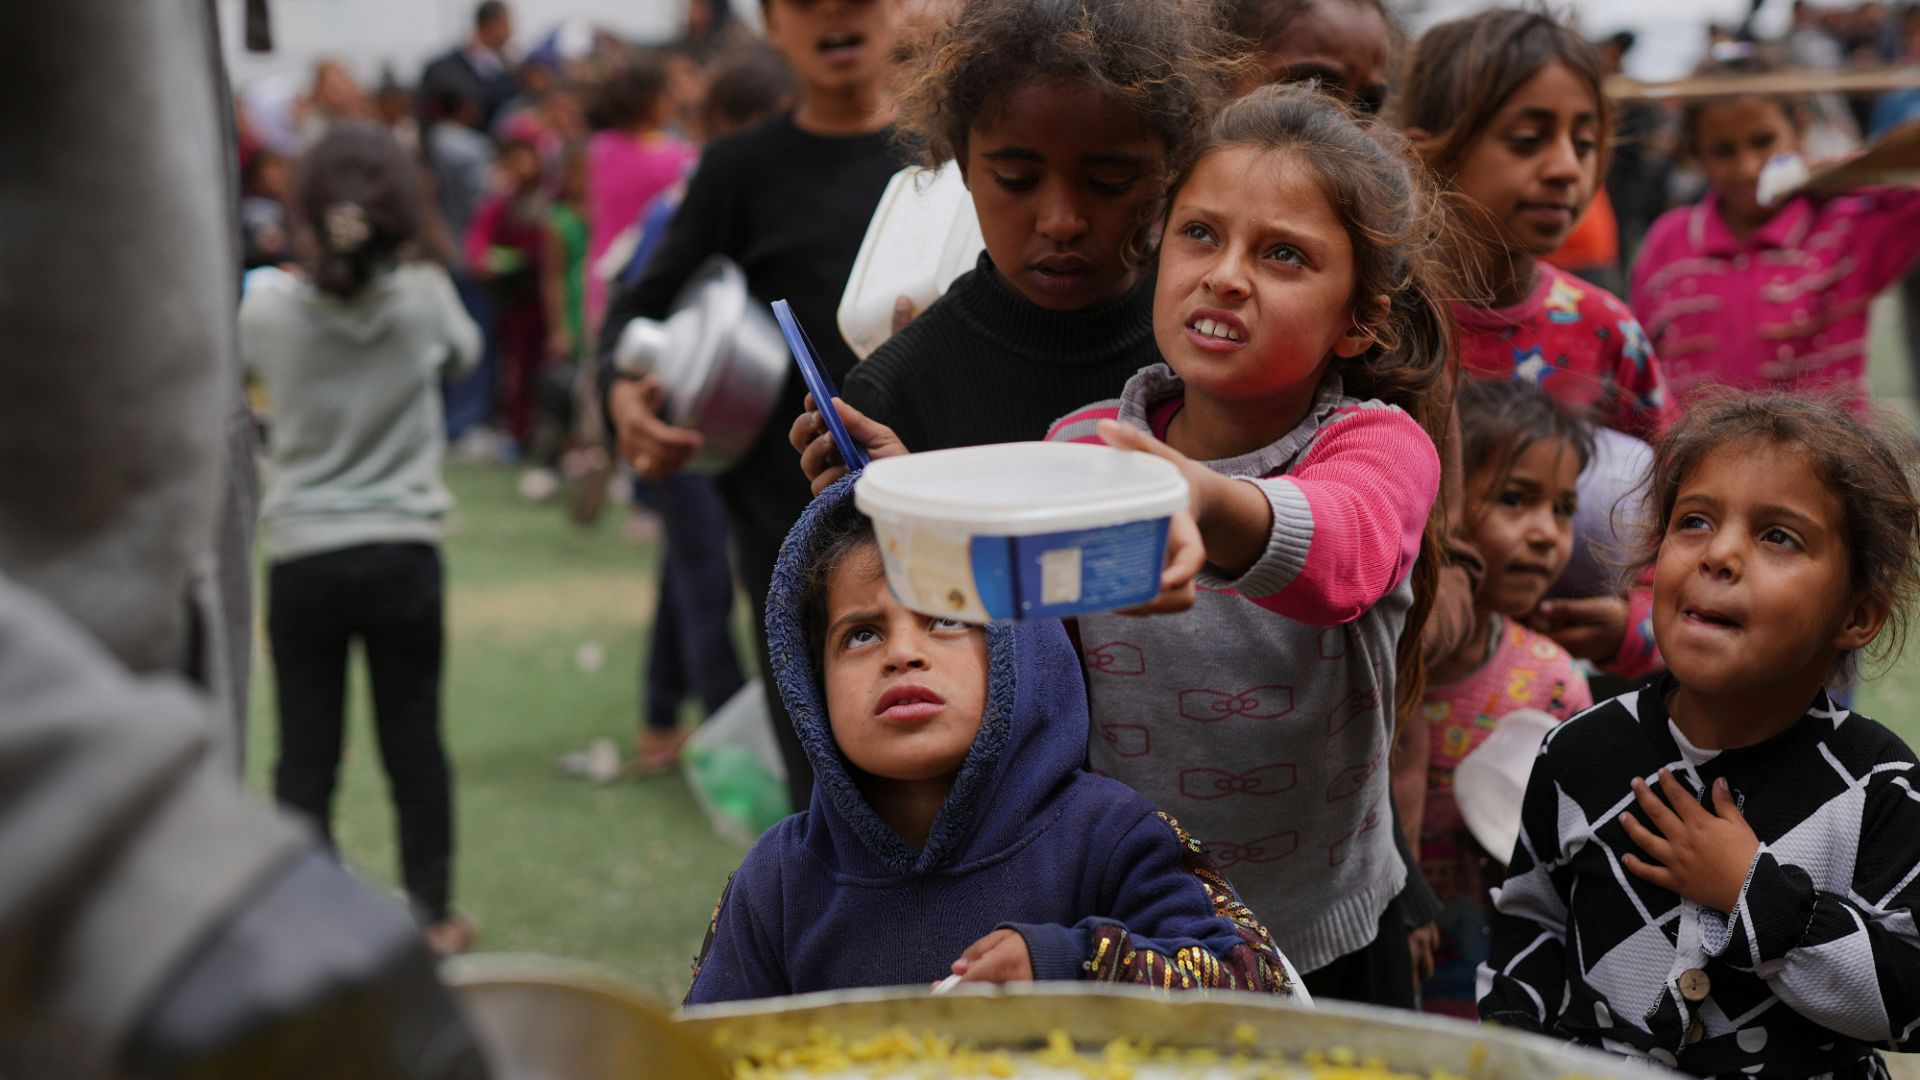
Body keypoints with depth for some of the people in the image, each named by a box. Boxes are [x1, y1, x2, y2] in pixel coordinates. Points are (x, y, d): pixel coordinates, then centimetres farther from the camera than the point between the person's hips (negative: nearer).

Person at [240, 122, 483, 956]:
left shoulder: (269, 309, -9)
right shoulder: (425, 298, -8)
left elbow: (240, 355, 12)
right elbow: (462, 354, 13)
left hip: (303, 560, 0)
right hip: (403, 554, 1)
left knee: (305, 756, 7)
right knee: (415, 744, 11)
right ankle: (432, 914, 21)